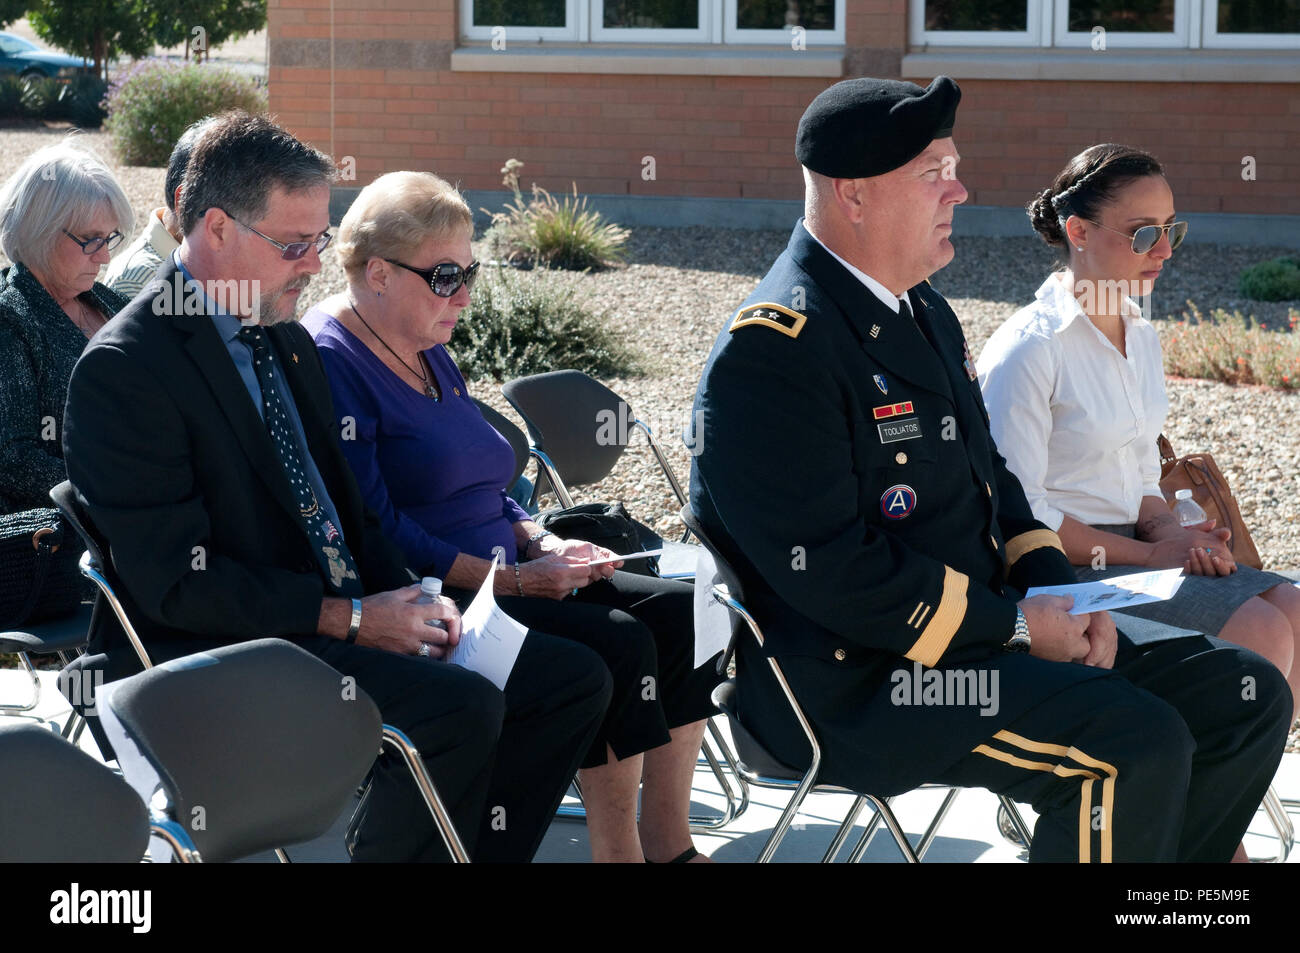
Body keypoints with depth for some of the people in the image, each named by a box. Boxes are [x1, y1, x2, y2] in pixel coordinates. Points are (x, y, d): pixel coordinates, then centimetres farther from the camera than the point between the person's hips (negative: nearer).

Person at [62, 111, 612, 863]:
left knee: (574, 680, 0)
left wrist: (406, 596, 0)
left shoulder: (290, 342, 15)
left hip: (342, 618, 9)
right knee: (460, 708, -30)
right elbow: (176, 582, -18)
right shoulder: (124, 369, -14)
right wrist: (349, 619, -17)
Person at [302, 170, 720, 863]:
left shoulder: (430, 352, 17)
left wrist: (544, 544, 2)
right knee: (617, 643, -26)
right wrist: (511, 579, -21)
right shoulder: (331, 361, -13)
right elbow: (373, 529, -21)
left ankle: (668, 845, -6)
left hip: (499, 577, 10)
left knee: (679, 611, -6)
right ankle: (617, 850, -15)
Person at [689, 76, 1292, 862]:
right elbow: (832, 569, -23)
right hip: (853, 683, -10)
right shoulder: (773, 350, -17)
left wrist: (1057, 593, 3)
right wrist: (1014, 625, -16)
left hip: (979, 630, 10)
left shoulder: (924, 311, 15)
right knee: (1137, 747, -27)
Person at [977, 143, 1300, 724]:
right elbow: (1017, 511, -16)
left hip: (1129, 550, 8)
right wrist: (1148, 555, -14)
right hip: (1061, 573, -8)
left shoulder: (1141, 339, 13)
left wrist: (1169, 534, -4)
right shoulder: (1028, 350, -14)